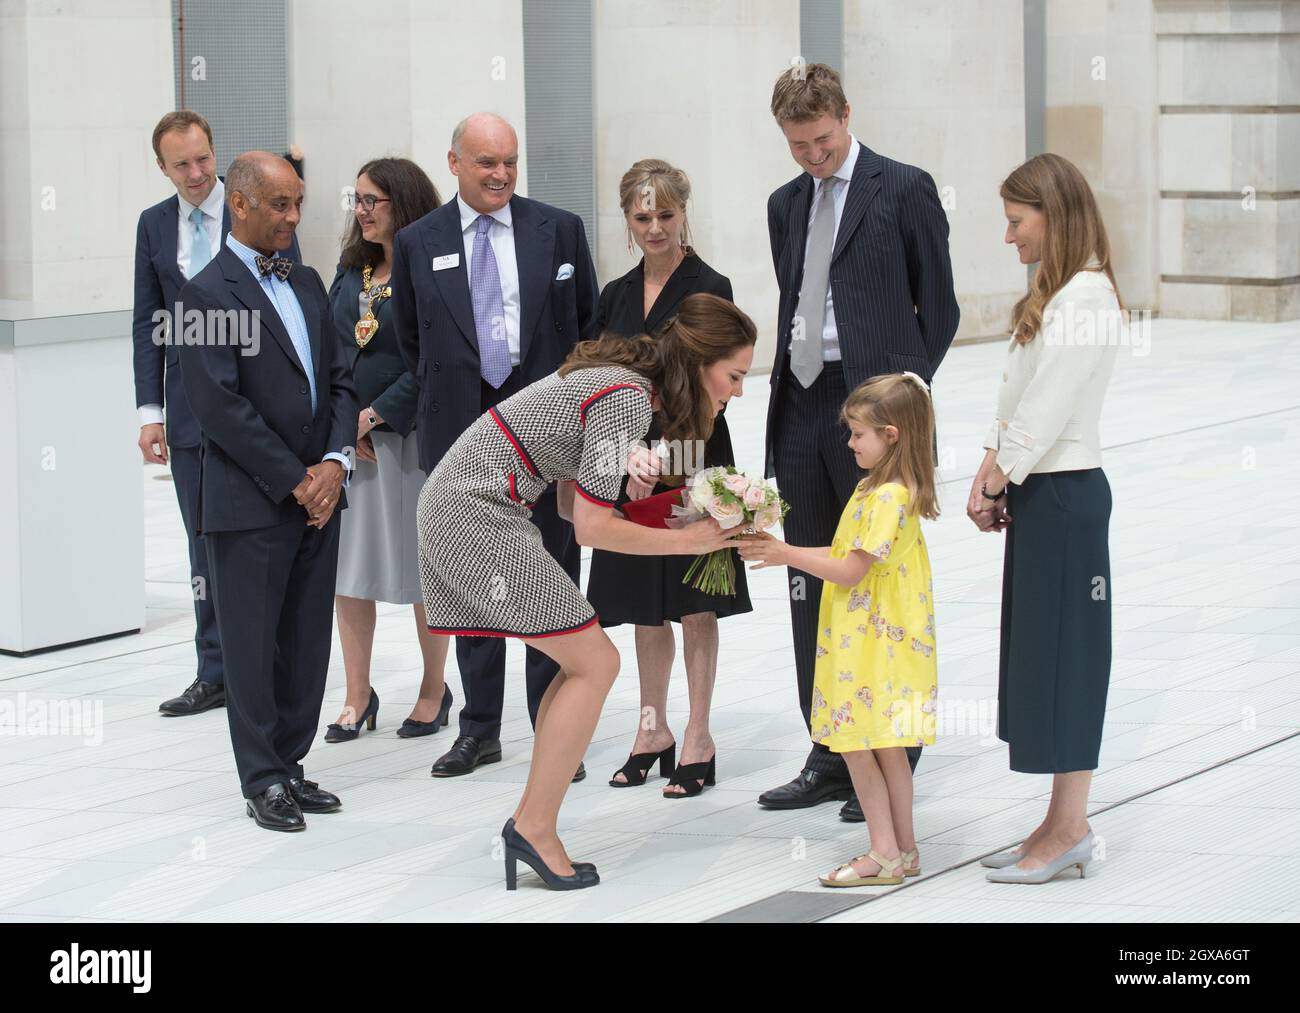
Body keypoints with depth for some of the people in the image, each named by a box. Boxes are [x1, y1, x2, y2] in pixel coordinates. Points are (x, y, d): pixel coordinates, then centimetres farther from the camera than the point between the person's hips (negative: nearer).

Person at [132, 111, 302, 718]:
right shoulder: (154, 224, 9)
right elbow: (147, 320, 10)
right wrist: (150, 410, 3)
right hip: (191, 407, 4)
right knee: (206, 547, 7)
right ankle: (215, 675, 13)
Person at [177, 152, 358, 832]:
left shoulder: (307, 284, 14)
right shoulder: (209, 292, -10)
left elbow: (339, 380, 13)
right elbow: (219, 405, -15)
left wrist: (334, 462, -3)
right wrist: (294, 481, -13)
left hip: (317, 495, 7)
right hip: (250, 503, -7)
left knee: (308, 644, 9)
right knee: (252, 647, 1)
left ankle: (289, 764, 18)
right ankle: (263, 782, 9)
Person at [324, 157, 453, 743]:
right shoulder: (350, 272, 10)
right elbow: (331, 350, 10)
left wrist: (376, 415, -14)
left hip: (410, 433, -6)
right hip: (349, 434, 6)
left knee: (424, 565, 5)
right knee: (347, 566, 4)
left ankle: (435, 692, 18)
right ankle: (358, 696, 11)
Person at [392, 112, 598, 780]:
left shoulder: (559, 230, 2)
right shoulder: (417, 244, 3)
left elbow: (588, 323, 8)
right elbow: (410, 341, 13)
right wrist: (445, 397, 9)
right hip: (461, 431, 1)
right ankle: (479, 729, 19)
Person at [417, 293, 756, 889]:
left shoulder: (623, 378, 13)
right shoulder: (628, 400, -18)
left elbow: (573, 501, 14)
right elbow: (591, 528, -17)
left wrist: (699, 525, 9)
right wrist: (687, 541, -7)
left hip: (458, 502, 10)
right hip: (476, 513, -10)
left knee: (585, 664, 11)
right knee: (594, 664, -5)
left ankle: (530, 823, 12)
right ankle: (534, 829, -2)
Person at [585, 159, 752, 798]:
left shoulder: (708, 289, -8)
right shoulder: (617, 295, 10)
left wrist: (659, 457, -23)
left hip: (690, 463, -5)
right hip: (628, 465, 5)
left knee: (694, 605, 1)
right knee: (645, 606, 12)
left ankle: (697, 739, 8)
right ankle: (652, 731, 22)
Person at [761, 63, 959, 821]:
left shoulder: (905, 190, -3)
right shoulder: (787, 204, 15)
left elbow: (938, 305, -1)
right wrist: (790, 384, 11)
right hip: (803, 408, 6)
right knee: (812, 588, 8)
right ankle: (830, 757, 16)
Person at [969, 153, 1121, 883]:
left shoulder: (1087, 296, -17)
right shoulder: (1055, 294, 14)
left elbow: (1049, 407, -20)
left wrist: (999, 477, -10)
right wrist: (991, 477, 4)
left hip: (1066, 494, -10)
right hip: (1037, 491, 10)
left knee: (1063, 656, -4)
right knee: (1039, 656, 11)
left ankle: (1069, 829, 3)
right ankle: (1062, 825, 18)